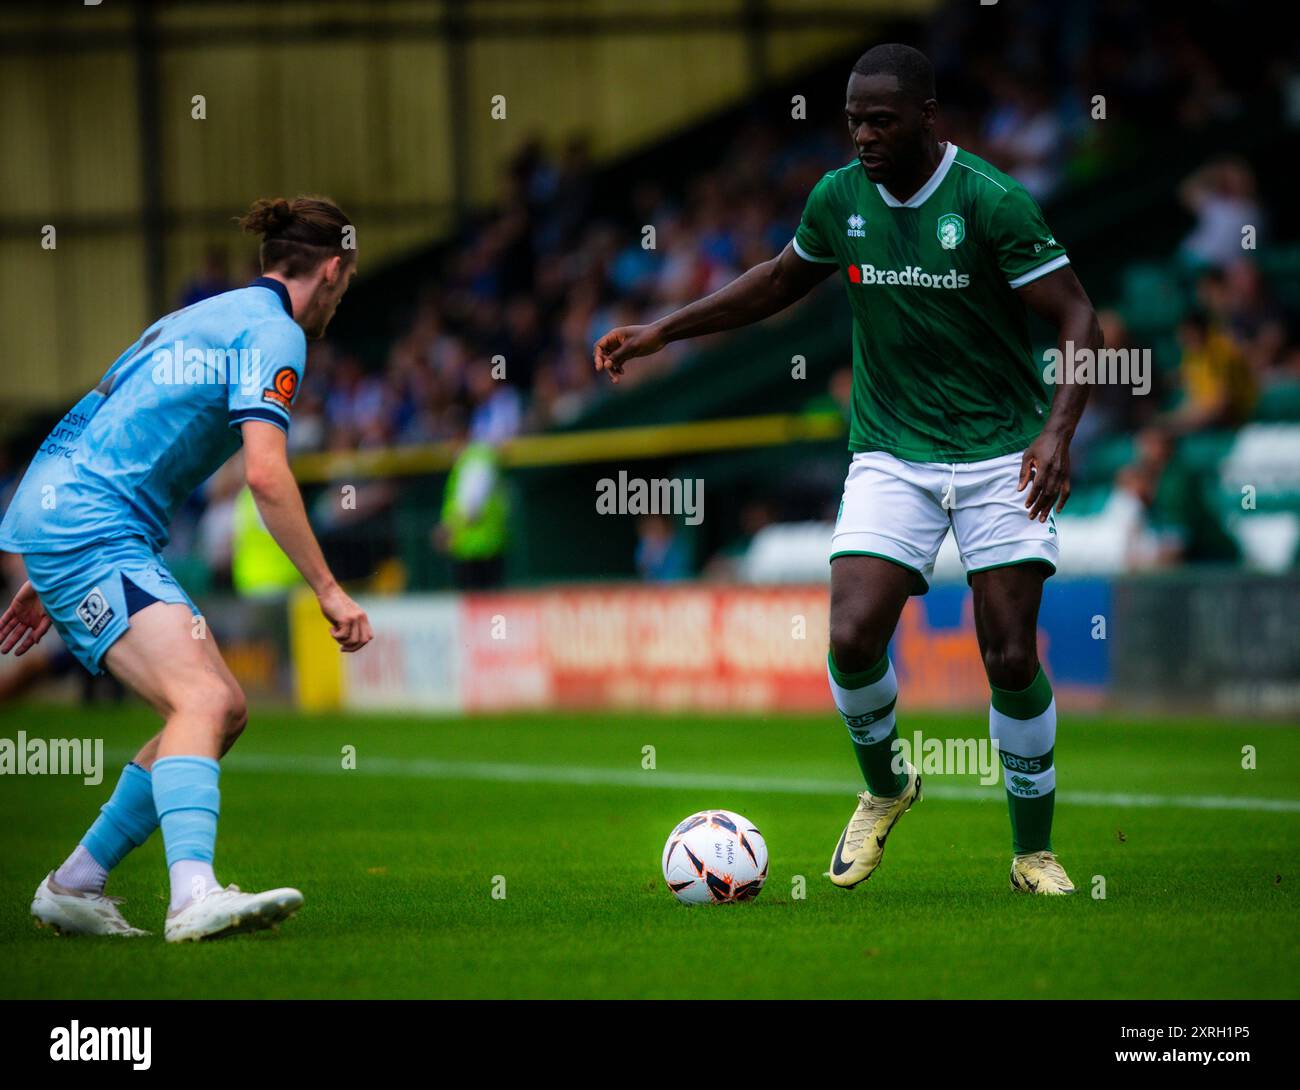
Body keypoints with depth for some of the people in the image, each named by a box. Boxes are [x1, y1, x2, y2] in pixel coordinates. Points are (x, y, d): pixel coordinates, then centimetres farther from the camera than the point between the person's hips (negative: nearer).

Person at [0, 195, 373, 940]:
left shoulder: (202, 319, 24)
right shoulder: (272, 330, -6)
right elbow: (265, 473, -18)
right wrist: (329, 591, -13)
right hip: (91, 529, -10)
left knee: (225, 711, 9)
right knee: (203, 698, -24)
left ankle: (74, 886, 14)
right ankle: (195, 896, -43)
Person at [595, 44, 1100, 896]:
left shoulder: (993, 201, -14)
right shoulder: (839, 199, 0)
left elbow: (1079, 321, -13)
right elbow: (779, 283, 20)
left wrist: (1059, 430, -27)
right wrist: (663, 331, 16)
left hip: (1001, 454, -3)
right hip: (891, 456, 3)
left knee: (1011, 658, -7)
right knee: (853, 636, -15)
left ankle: (1034, 850, 12)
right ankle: (885, 787, 14)